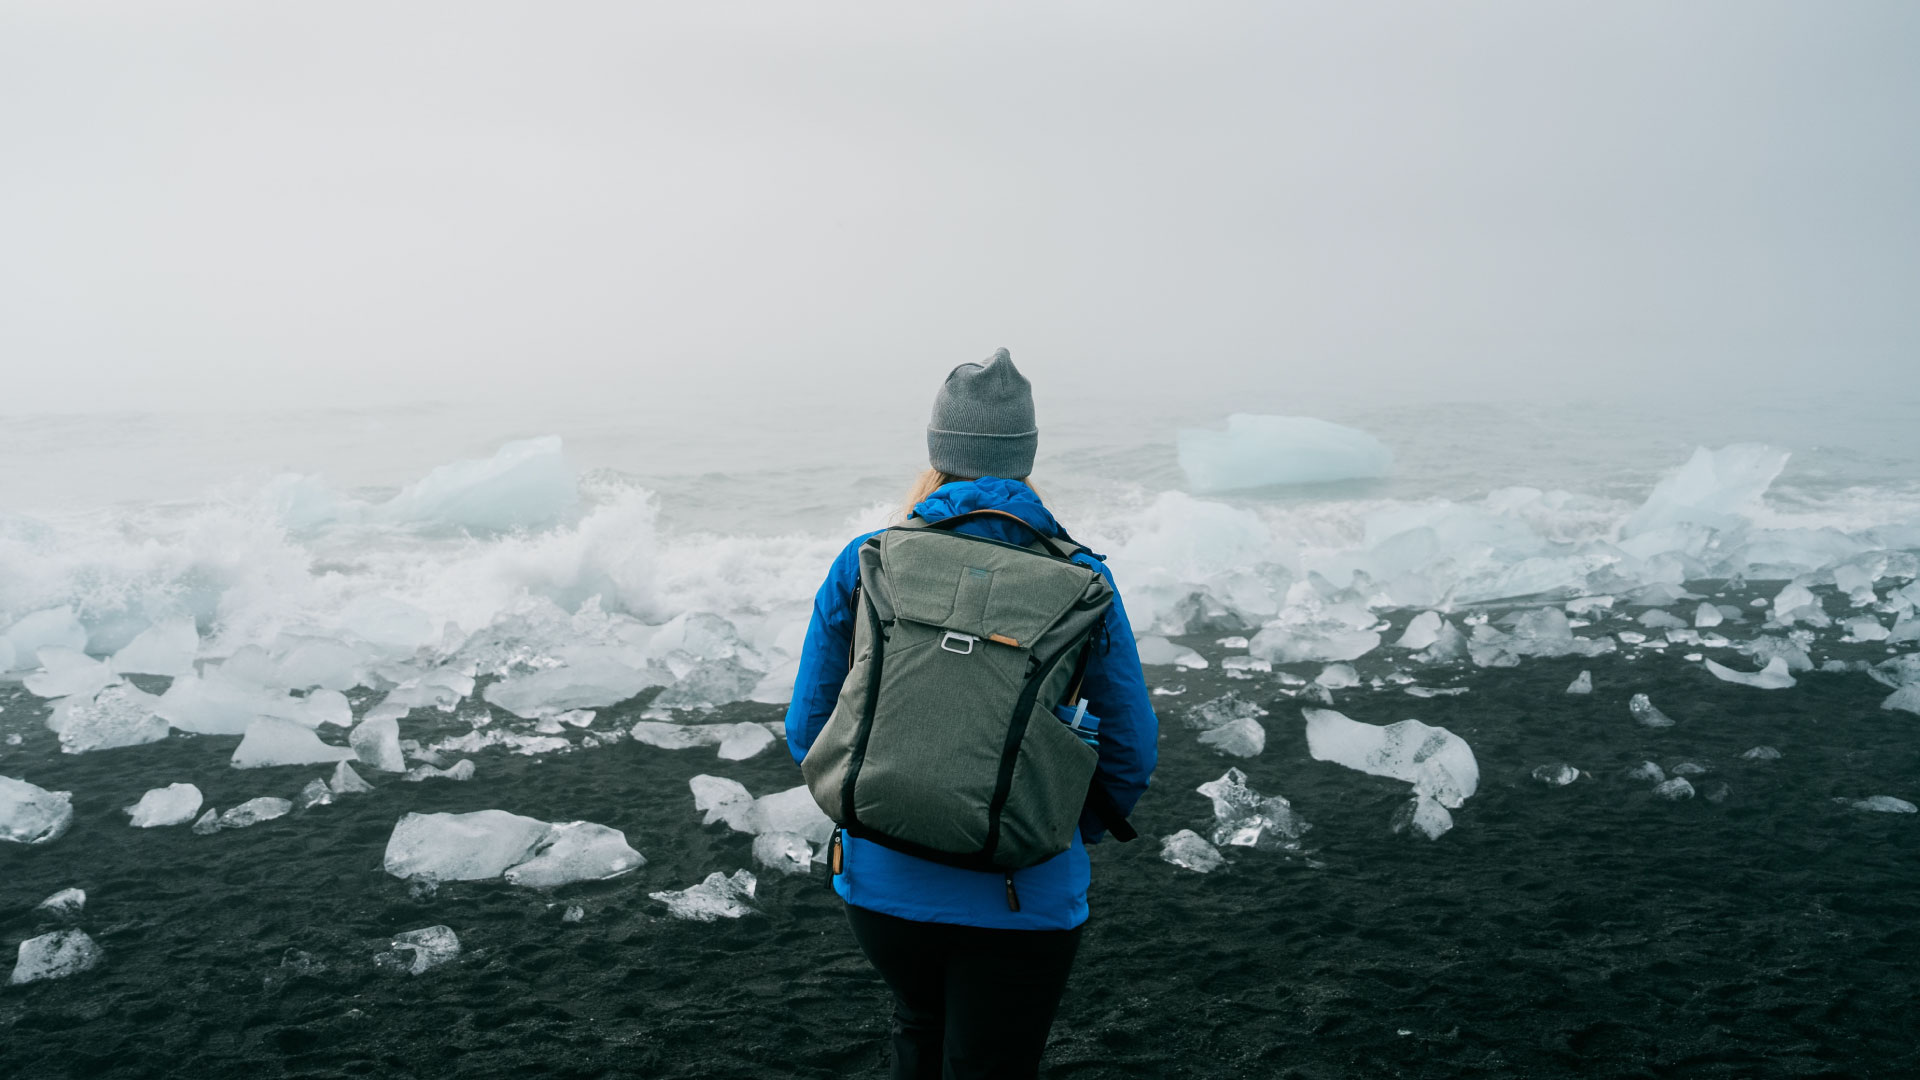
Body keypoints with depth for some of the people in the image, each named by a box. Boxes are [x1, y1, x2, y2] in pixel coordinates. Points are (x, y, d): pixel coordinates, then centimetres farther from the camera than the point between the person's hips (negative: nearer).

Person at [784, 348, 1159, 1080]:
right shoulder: (1081, 579, -7)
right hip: (1024, 900, -1)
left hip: (881, 882, 2)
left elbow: (808, 731, 0)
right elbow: (1131, 750, -1)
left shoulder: (864, 563, -6)